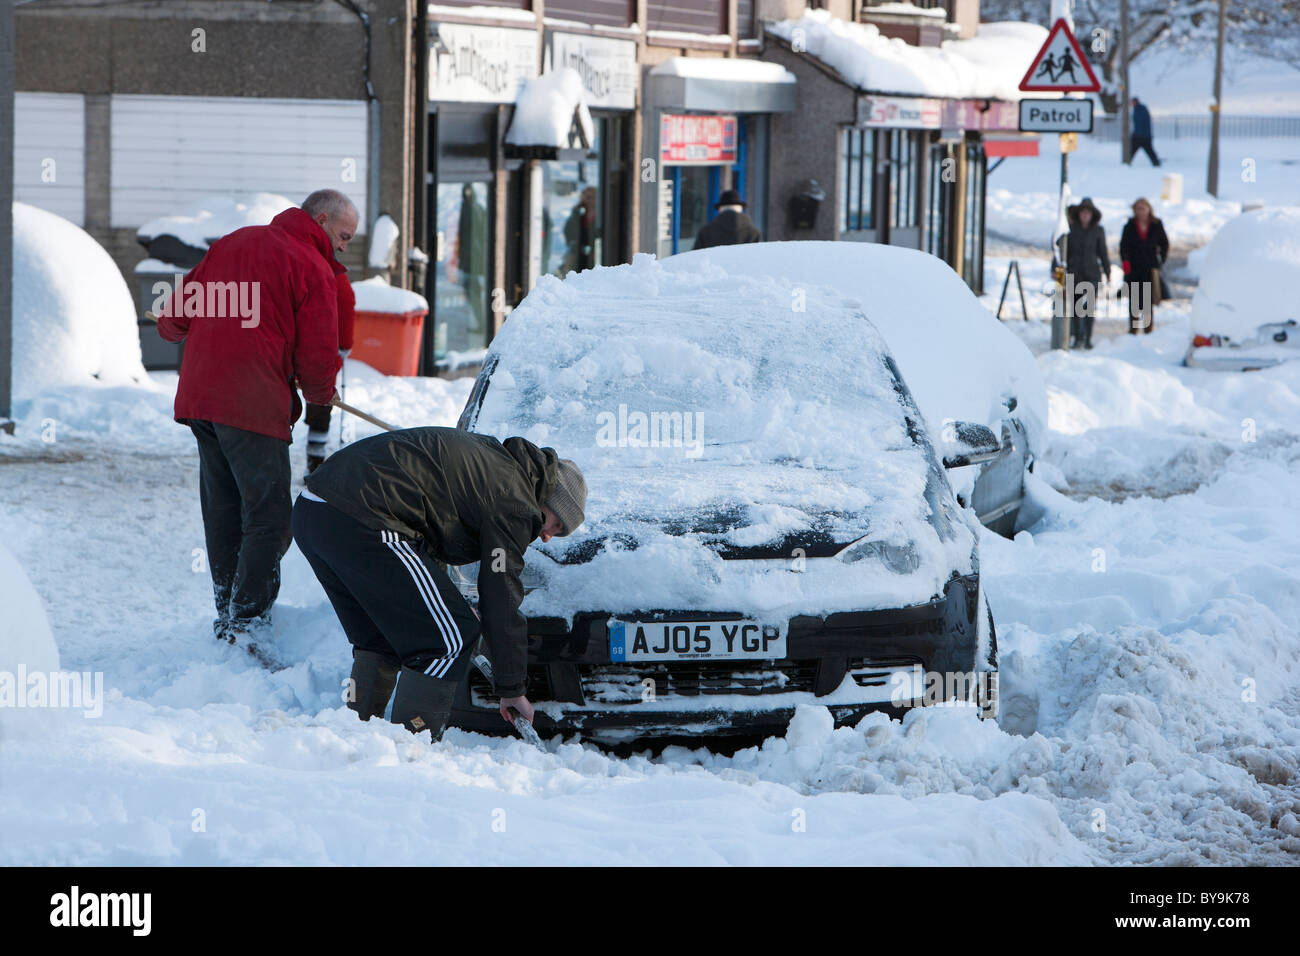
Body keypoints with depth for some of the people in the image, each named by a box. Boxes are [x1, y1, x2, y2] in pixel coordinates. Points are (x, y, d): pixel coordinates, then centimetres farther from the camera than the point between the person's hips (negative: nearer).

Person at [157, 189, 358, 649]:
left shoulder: (231, 242, 17)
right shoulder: (312, 268, -5)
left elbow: (175, 317, 21)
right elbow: (317, 356, -6)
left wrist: (171, 324, 44)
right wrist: (320, 394, 15)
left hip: (199, 398, 8)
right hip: (253, 405, -8)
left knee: (222, 510, 16)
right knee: (268, 518, -4)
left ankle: (226, 618, 22)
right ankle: (246, 628, -10)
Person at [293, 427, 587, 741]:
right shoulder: (513, 502, 1)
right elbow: (502, 601, 1)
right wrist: (512, 690, 10)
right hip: (362, 523, -10)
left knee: (379, 641, 24)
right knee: (449, 637, -2)